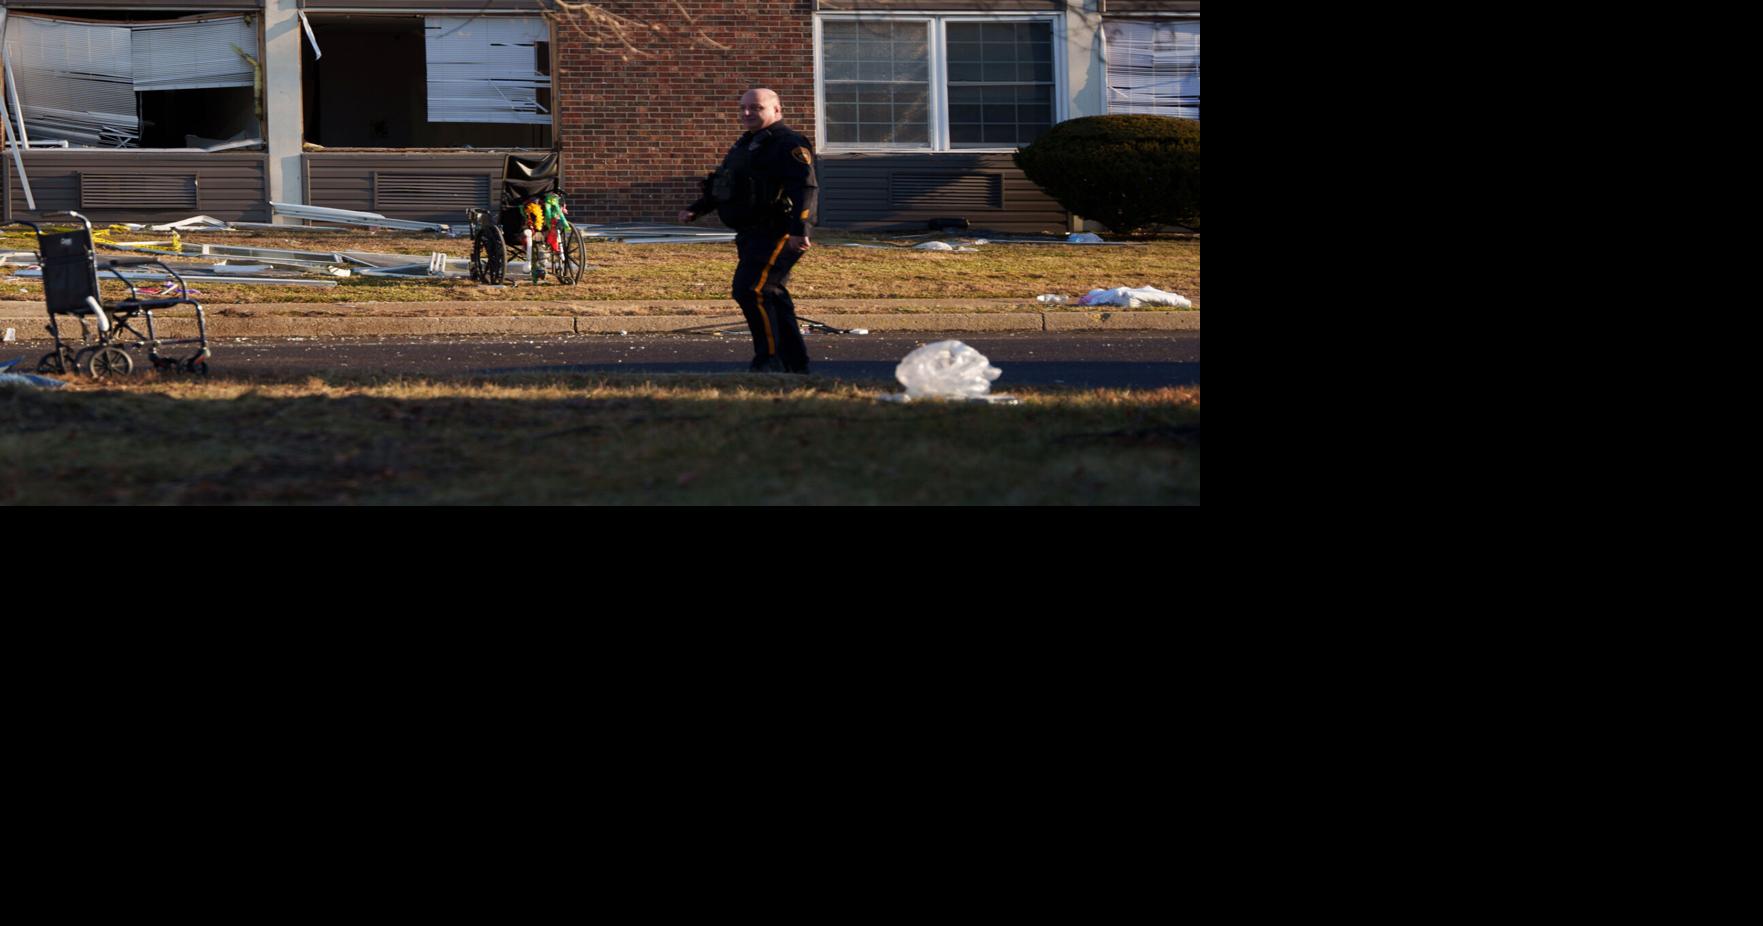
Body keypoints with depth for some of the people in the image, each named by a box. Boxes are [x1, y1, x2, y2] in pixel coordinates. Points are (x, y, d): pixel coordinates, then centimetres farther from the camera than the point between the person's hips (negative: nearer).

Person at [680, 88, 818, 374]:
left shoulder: (788, 145, -9)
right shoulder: (747, 144, 22)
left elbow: (805, 188, -22)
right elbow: (719, 188, 31)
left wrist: (799, 229, -33)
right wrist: (695, 210, 19)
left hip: (775, 234, -10)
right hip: (751, 234, 10)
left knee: (751, 289, -19)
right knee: (772, 297, 10)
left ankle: (769, 359, -15)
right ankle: (796, 365, 15)